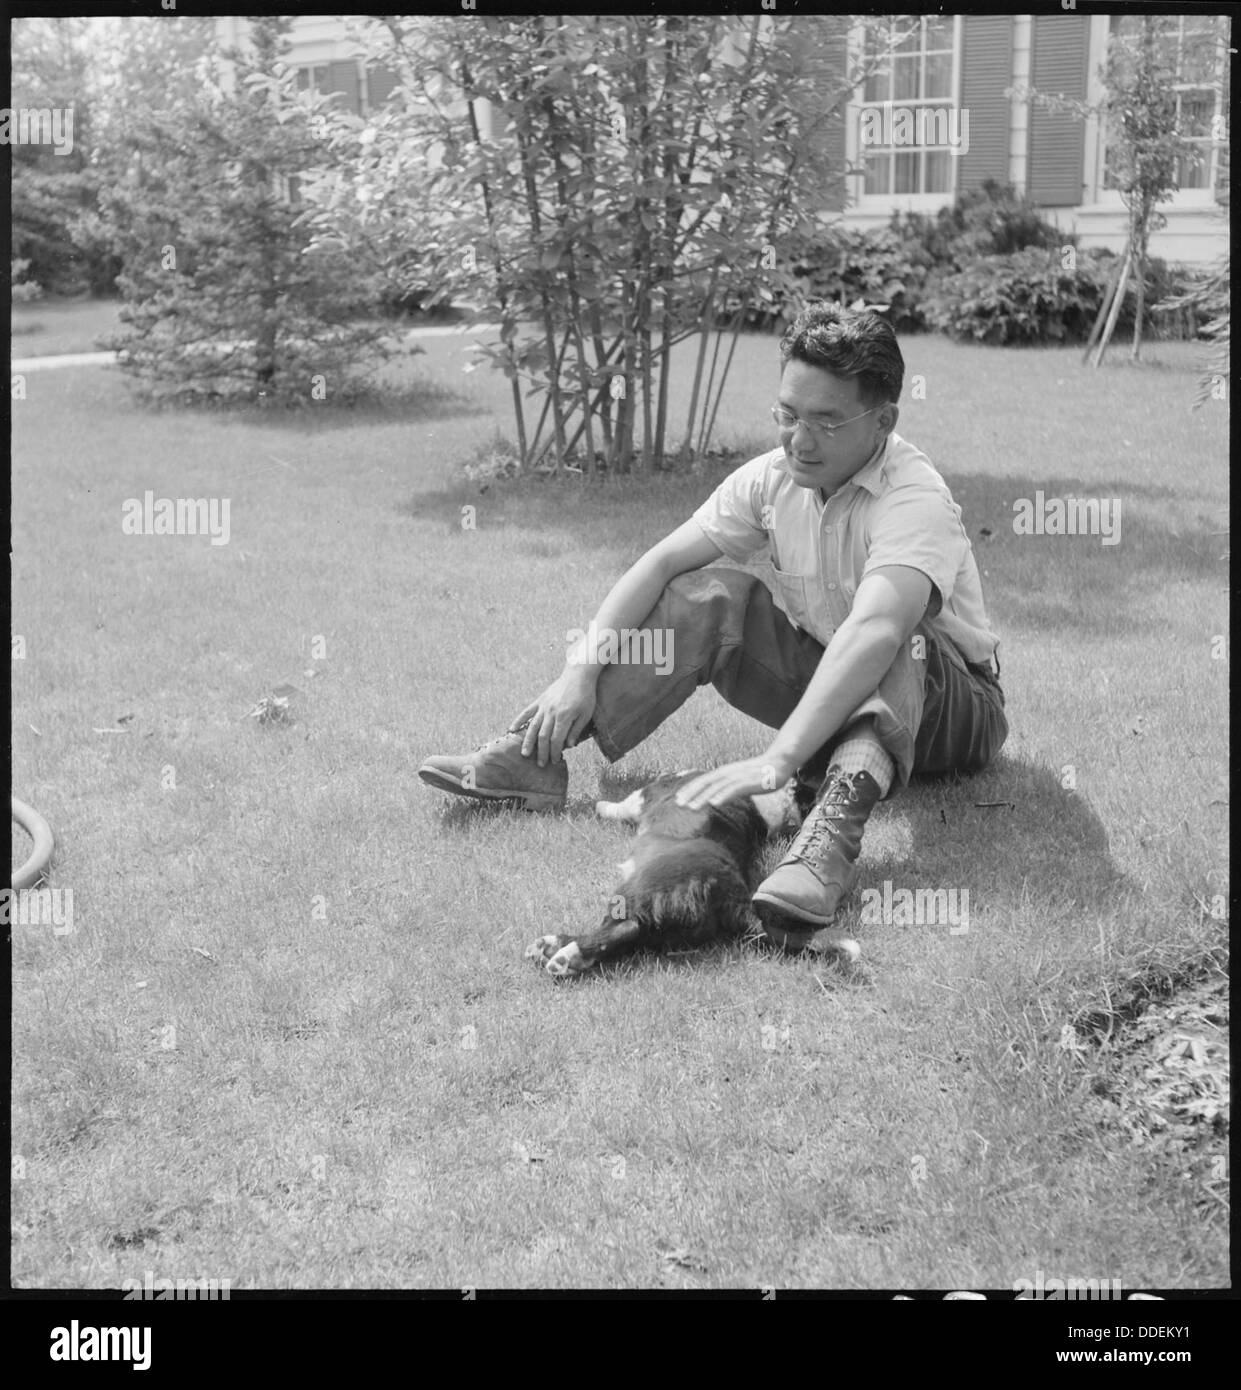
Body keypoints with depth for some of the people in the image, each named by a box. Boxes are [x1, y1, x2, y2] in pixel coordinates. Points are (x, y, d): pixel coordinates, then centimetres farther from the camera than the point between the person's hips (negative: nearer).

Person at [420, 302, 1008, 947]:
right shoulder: (774, 477, -8)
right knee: (709, 595, -15)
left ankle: (835, 825, -60)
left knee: (897, 634, -38)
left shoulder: (915, 499, -29)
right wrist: (582, 669, -24)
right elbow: (660, 561, -11)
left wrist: (777, 759, -58)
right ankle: (537, 752, -15)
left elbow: (874, 631, -47)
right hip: (828, 689, 5)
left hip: (949, 705, -5)